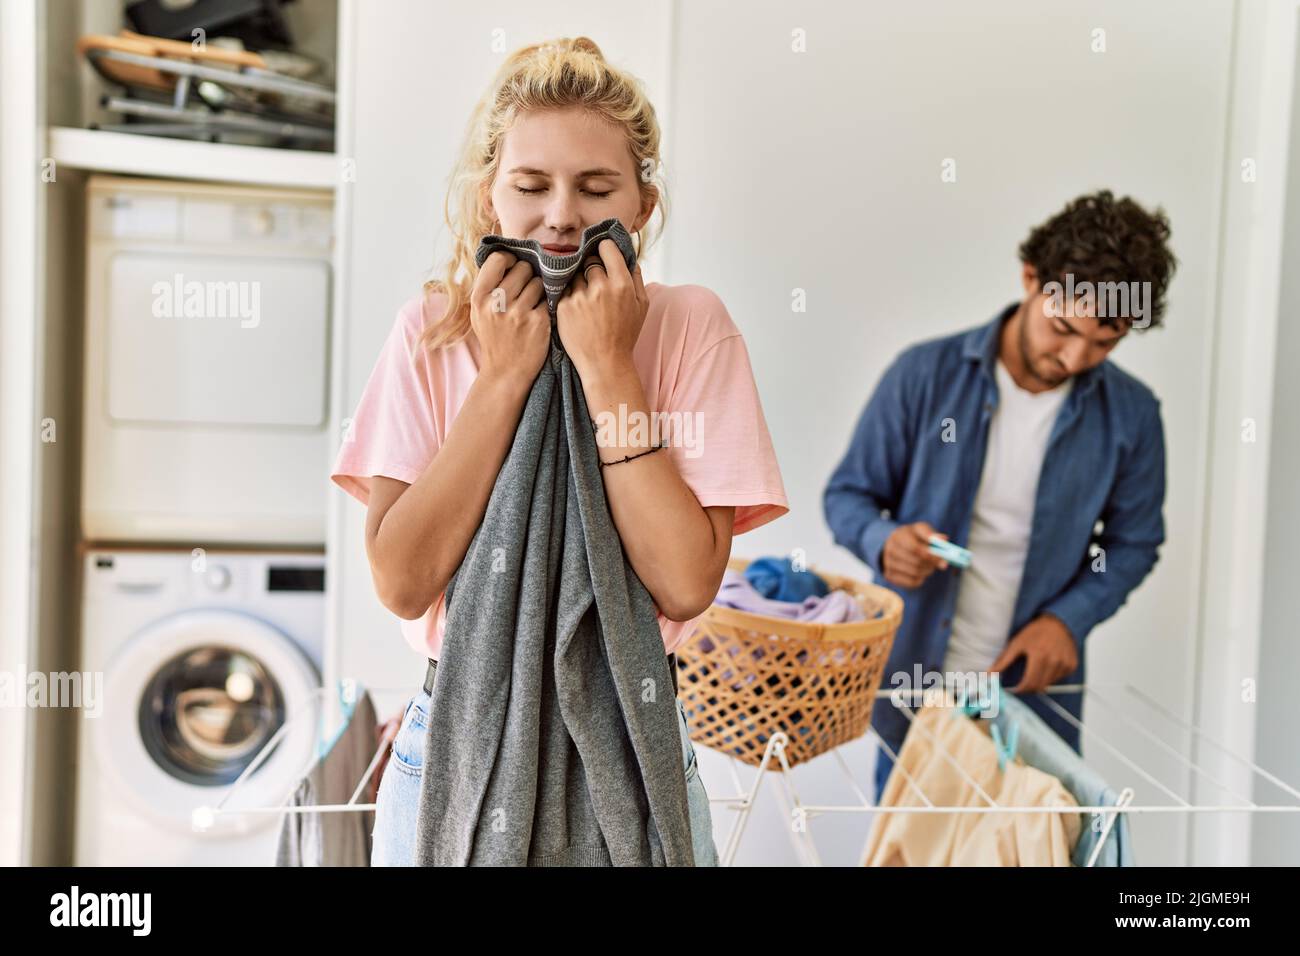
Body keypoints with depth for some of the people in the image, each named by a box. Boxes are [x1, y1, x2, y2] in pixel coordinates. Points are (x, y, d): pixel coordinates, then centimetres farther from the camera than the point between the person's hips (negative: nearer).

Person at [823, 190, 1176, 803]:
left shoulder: (1130, 415, -4)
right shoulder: (926, 374, -10)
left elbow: (1134, 541, 7)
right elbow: (847, 494, -2)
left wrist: (1068, 617, -10)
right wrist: (885, 541, -24)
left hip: (1035, 692, 1)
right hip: (912, 690, 0)